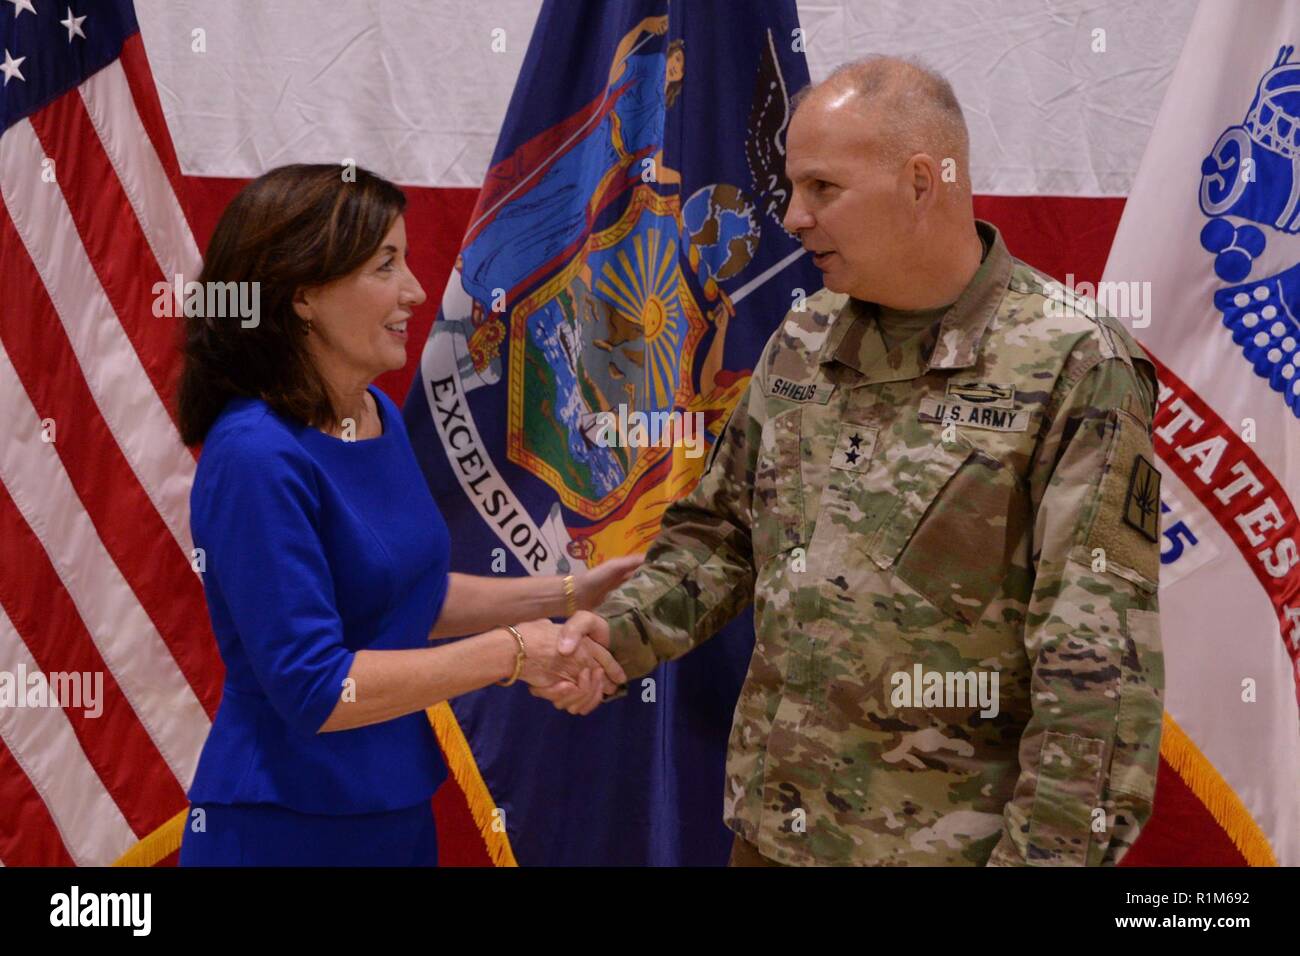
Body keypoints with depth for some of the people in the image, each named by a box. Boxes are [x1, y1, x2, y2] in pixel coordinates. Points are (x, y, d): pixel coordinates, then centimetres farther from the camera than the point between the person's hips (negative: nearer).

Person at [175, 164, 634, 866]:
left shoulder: (378, 415, 2)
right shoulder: (256, 456, -22)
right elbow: (314, 688, -24)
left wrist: (563, 596, 7)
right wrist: (511, 650, -20)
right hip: (285, 829, -8)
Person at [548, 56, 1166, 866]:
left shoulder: (1074, 369, -15)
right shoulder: (800, 345, 5)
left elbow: (1097, 671, -17)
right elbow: (724, 534, 13)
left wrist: (1048, 850, -19)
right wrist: (622, 631, -3)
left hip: (949, 842, -5)